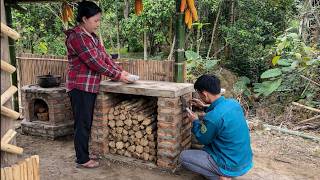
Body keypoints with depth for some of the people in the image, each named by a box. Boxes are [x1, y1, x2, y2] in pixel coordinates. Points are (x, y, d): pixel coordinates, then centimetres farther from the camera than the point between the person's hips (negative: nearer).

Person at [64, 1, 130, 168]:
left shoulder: (92, 36, 14)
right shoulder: (77, 36, -16)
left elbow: (104, 56, 12)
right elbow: (94, 61, -20)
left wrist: (120, 70, 0)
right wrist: (117, 76, -16)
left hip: (90, 86, 9)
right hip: (80, 86, -9)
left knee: (87, 122, 15)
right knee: (82, 123, -1)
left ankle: (84, 153, 27)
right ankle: (82, 160, 10)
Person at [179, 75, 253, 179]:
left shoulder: (211, 117, -27)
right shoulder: (233, 103, -4)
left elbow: (203, 139, -8)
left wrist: (195, 121, 7)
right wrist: (205, 107, 20)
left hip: (232, 166, -8)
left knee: (183, 156, 0)